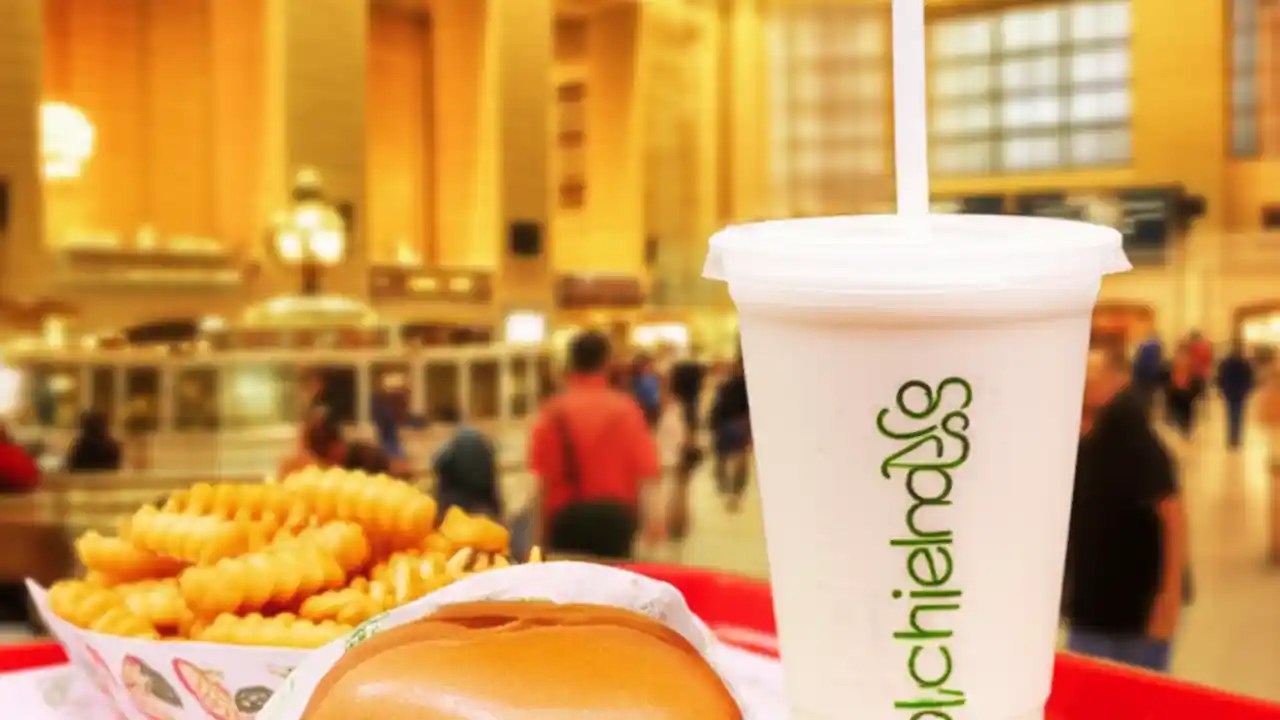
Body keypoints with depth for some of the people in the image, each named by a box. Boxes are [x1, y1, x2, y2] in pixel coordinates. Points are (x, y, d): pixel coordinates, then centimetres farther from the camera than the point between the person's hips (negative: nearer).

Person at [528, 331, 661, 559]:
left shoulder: (554, 412, -4)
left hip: (566, 514, 0)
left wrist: (542, 522, 5)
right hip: (615, 512, 0)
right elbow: (645, 467, -5)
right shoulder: (625, 409, -3)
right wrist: (651, 514, 3)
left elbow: (541, 472, -5)